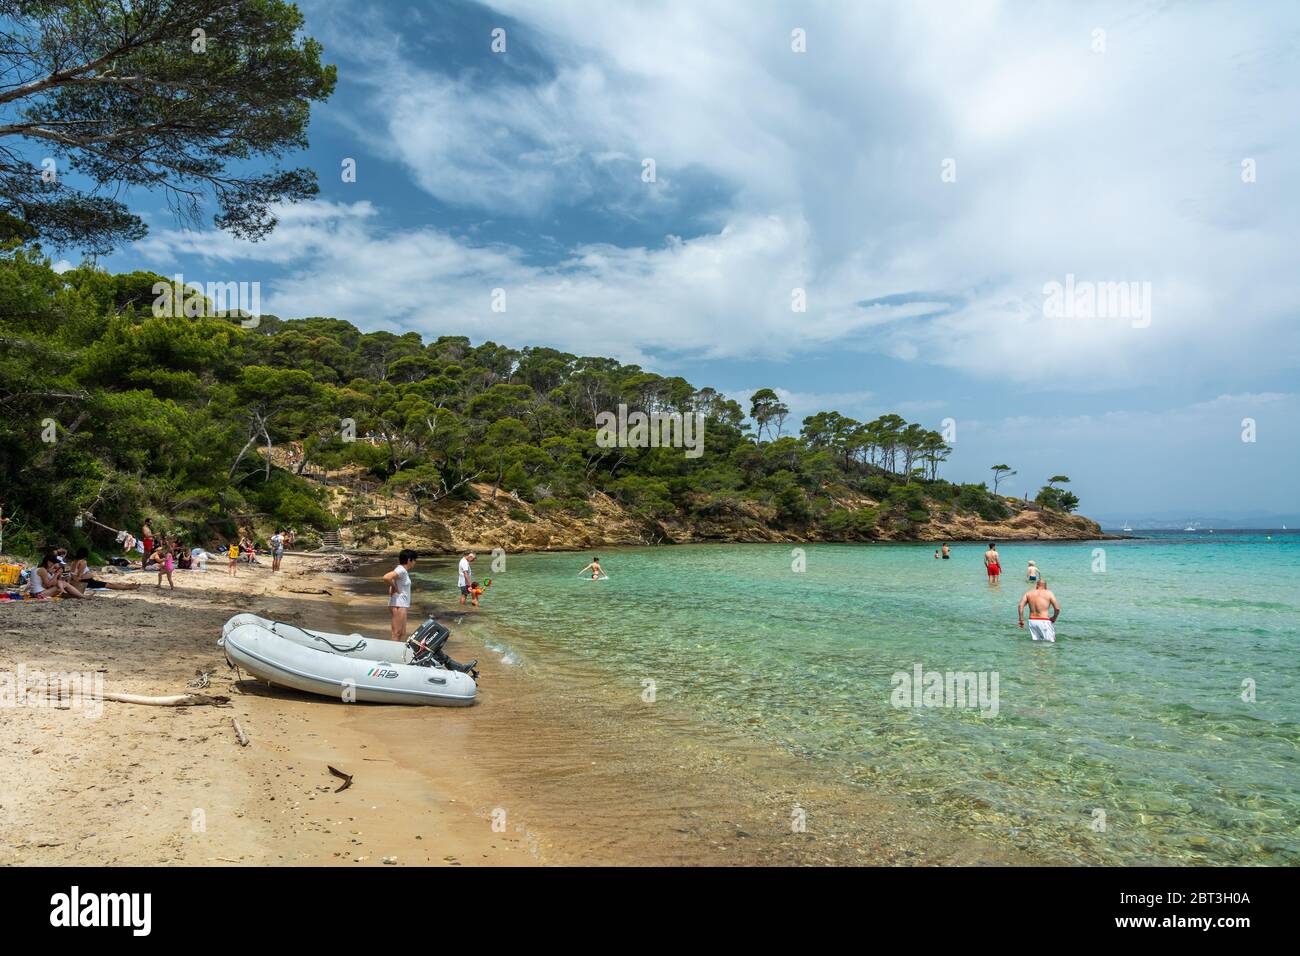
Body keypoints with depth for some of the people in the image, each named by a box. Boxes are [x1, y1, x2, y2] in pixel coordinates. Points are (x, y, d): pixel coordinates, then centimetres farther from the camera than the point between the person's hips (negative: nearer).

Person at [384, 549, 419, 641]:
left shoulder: (404, 570, 12)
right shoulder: (401, 570, -17)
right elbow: (386, 577, -31)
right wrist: (395, 588, -17)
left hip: (403, 605, 10)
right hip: (398, 605, -10)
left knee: (403, 633, 14)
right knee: (397, 633, -6)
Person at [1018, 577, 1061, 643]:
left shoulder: (1028, 593, 8)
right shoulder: (1049, 593, -2)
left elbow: (1020, 606, -1)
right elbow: (1057, 608, -8)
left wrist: (1021, 620, 4)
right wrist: (1054, 618, 10)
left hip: (1031, 621, 4)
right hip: (1043, 622, -4)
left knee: (1036, 641, 14)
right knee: (1050, 642, 2)